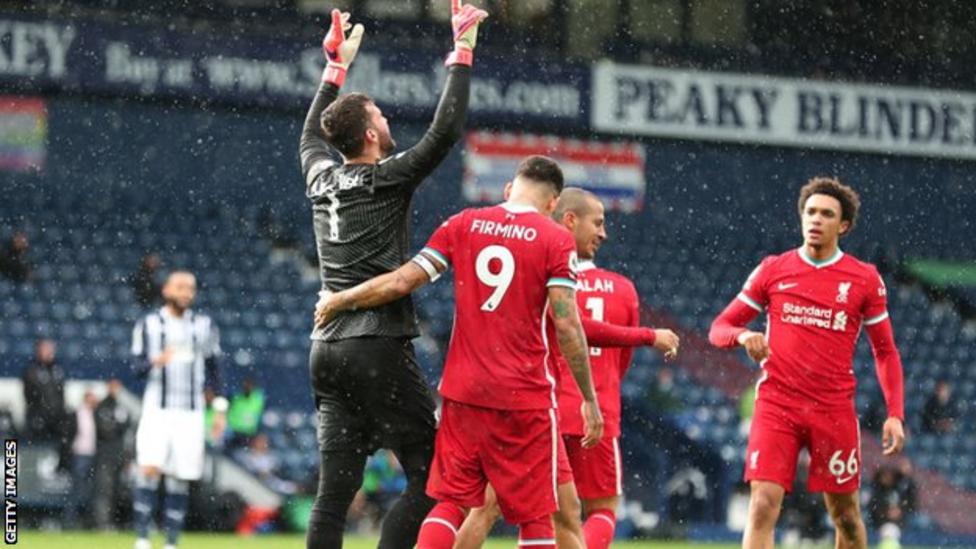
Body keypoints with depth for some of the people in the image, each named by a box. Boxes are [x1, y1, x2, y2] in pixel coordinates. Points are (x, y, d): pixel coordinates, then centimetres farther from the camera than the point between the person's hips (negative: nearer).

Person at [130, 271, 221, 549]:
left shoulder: (204, 326, 9)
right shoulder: (149, 324, 3)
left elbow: (212, 370, 14)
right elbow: (138, 365, -1)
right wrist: (155, 362, -23)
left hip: (191, 411, 2)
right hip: (157, 408, -2)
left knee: (180, 479, 1)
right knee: (150, 468, -17)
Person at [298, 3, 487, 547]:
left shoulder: (321, 176, 11)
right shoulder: (388, 178, -8)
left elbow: (313, 134, 33)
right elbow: (446, 130, -12)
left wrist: (338, 65, 40)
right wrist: (463, 51, -6)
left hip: (328, 348, 7)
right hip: (380, 348, -7)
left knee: (335, 489, 4)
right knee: (429, 478, -2)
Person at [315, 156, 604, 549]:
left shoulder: (463, 225, 6)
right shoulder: (556, 240, -3)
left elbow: (401, 282, 2)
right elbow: (566, 325, -9)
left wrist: (339, 301, 17)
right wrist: (590, 400, -4)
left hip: (463, 392, 3)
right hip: (526, 397, -3)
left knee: (450, 502, 10)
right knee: (535, 515, 4)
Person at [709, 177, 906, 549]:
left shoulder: (865, 279, 4)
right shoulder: (772, 270, 6)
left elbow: (885, 353, 10)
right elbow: (719, 329, 9)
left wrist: (895, 414, -1)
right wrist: (743, 336, -15)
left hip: (835, 410, 1)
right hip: (777, 407, 0)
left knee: (845, 513, 7)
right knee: (763, 505, -14)